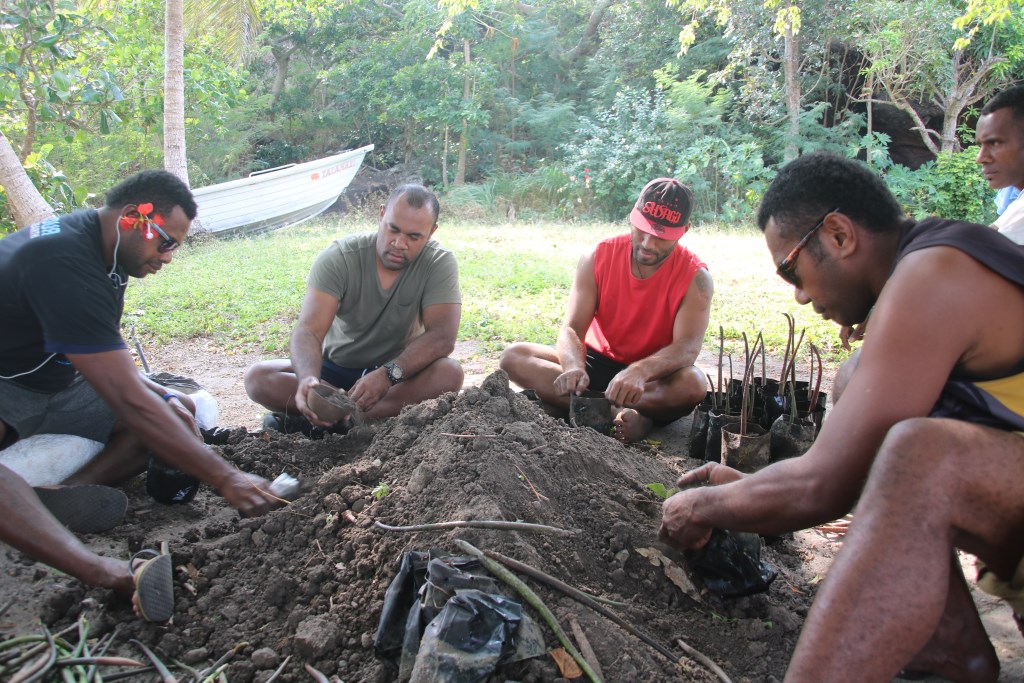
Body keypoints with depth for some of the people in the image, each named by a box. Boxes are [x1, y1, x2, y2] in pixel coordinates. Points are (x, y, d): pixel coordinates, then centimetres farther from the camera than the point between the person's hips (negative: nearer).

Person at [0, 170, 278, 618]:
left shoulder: (99, 249, 0)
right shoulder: (66, 265, -30)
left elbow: (104, 362, 14)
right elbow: (129, 403, -34)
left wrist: (161, 395, -1)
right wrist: (225, 479, -33)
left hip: (53, 384, 10)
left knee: (177, 413, -5)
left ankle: (64, 495, -26)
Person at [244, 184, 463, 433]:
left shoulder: (439, 263, -15)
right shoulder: (339, 258, -17)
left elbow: (442, 336, -26)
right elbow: (309, 329, -26)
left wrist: (388, 374, -41)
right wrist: (308, 378, -48)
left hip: (398, 372, 0)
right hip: (335, 368, 1)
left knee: (449, 374, -33)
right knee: (258, 377, -22)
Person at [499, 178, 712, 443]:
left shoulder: (696, 277, -14)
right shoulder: (598, 258, -9)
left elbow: (687, 347, -26)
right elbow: (572, 329, -15)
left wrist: (641, 371, -47)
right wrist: (575, 368, -39)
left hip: (653, 376, -2)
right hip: (598, 363, 3)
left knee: (694, 384, -36)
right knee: (514, 356, -20)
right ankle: (626, 414, -31)